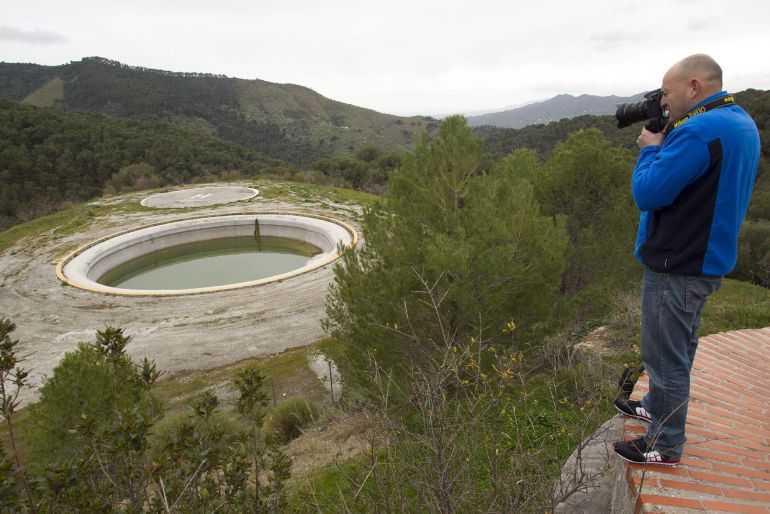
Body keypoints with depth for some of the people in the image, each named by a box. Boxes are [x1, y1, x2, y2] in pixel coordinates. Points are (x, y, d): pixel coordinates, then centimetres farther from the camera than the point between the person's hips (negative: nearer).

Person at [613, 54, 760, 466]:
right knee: (676, 349, 25)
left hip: (677, 266, -10)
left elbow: (647, 193, -23)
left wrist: (650, 149, -7)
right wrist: (665, 147, 5)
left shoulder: (699, 131, -23)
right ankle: (656, 407, 45)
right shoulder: (741, 123, 10)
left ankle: (665, 446, 17)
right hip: (706, 259, 10)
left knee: (666, 357, 3)